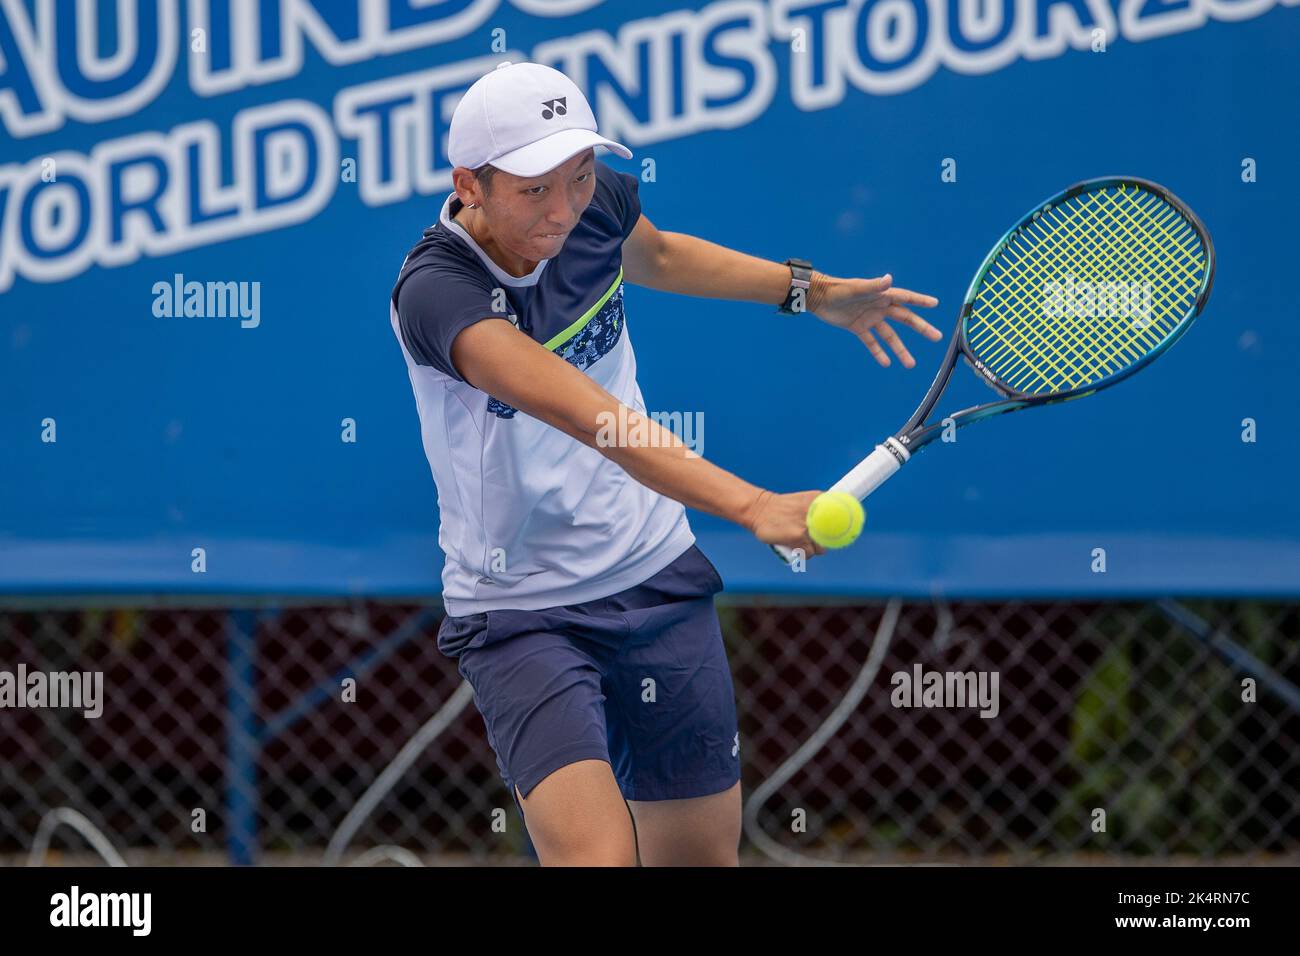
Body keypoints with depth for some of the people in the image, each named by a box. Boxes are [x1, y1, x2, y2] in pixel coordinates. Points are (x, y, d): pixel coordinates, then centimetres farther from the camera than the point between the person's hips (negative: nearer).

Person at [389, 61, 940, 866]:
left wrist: (812, 292, 21)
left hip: (659, 578, 6)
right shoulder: (436, 291, -28)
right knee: (596, 855, -26)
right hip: (523, 612, -6)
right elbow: (594, 419, -41)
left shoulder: (596, 200, -7)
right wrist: (753, 506, -52)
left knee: (704, 855, 10)